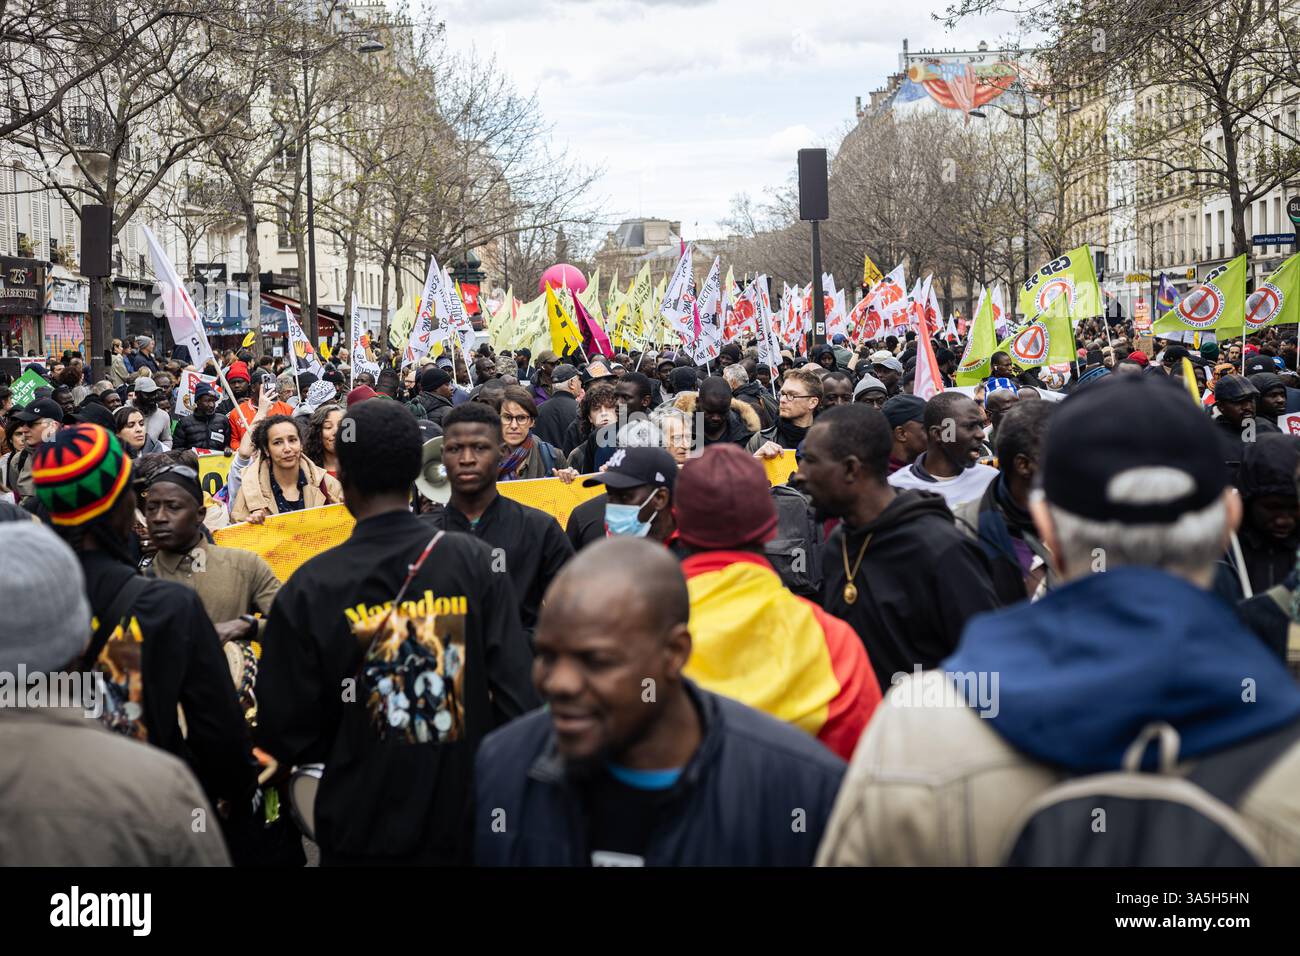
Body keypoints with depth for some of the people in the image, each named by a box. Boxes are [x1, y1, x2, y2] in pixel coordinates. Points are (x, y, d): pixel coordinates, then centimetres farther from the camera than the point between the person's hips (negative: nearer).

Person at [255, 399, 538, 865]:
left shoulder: (307, 590, -12)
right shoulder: (476, 563, -11)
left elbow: (284, 734, -8)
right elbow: (519, 698, -13)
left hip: (362, 832, -1)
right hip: (468, 826, 1)